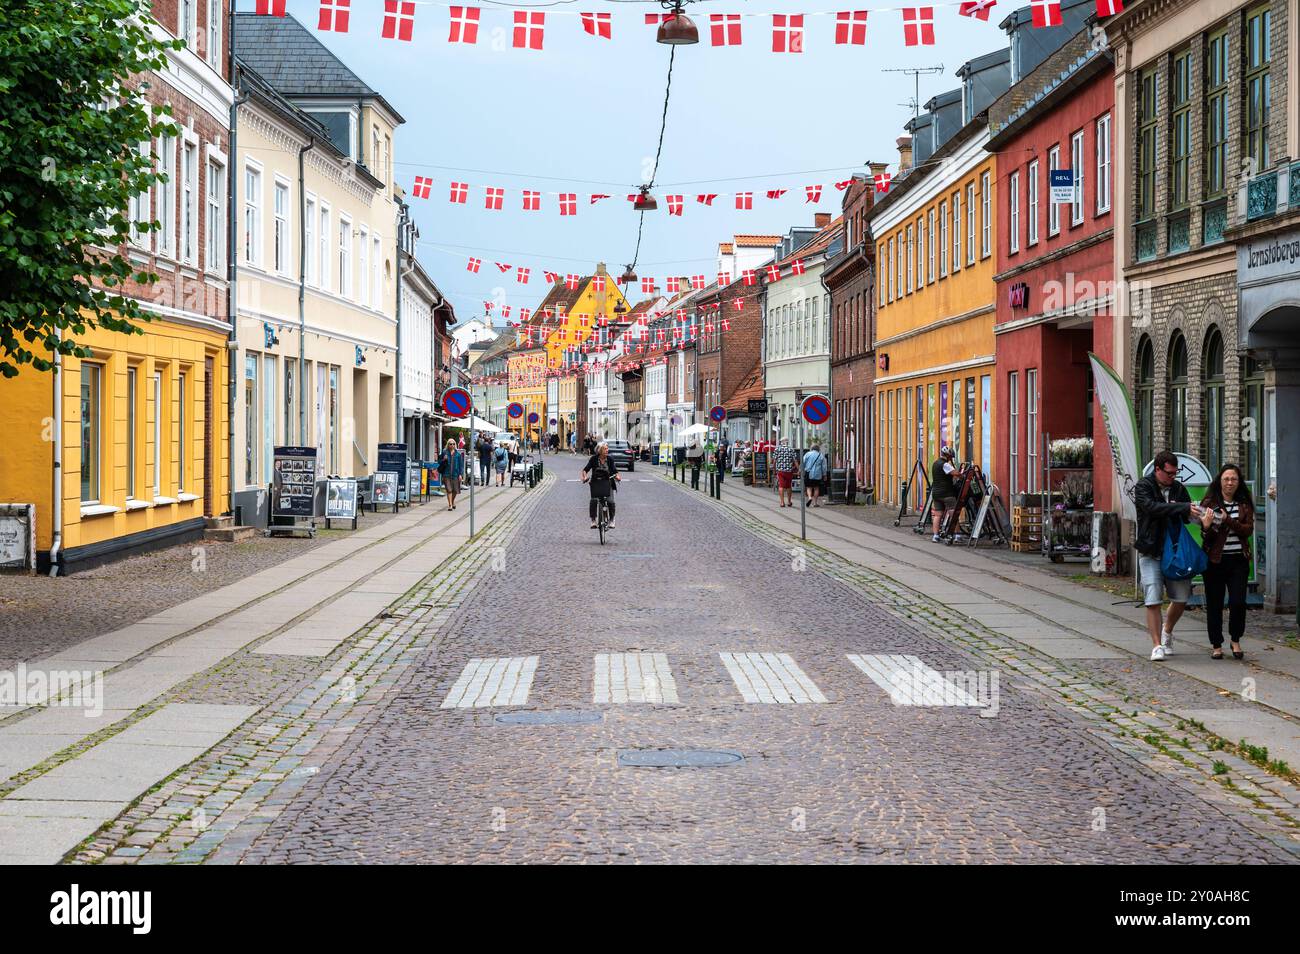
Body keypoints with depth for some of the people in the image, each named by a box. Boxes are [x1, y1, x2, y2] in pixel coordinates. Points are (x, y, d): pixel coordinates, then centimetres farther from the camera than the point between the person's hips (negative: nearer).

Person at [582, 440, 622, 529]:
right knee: (593, 501, -20)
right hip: (595, 483, -1)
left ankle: (611, 520, 5)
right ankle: (593, 520, -4)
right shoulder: (594, 459, -7)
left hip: (607, 483, 1)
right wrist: (584, 477, -23)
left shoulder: (609, 459, -4)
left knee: (610, 501, -15)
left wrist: (617, 476, -26)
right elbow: (586, 469, -4)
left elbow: (615, 471, -5)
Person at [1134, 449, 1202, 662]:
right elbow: (1153, 508, -22)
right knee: (1153, 601, -8)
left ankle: (1167, 630, 34)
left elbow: (1187, 515, 10)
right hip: (1151, 553, -5)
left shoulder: (1178, 488, 10)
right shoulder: (1143, 487, -5)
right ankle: (1157, 645, -2)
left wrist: (1197, 514, -15)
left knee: (1181, 598, 7)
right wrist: (1184, 508, -28)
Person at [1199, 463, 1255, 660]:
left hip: (1238, 560, 1)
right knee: (1214, 604, 3)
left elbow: (1249, 530, -5)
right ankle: (1217, 645, 15)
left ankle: (1235, 640, 14)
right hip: (1215, 560, -1)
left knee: (1238, 602, -7)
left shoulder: (1244, 504, 7)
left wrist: (1228, 521, -18)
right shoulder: (1209, 503, -1)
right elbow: (1206, 537, -3)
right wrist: (1207, 527, -26)